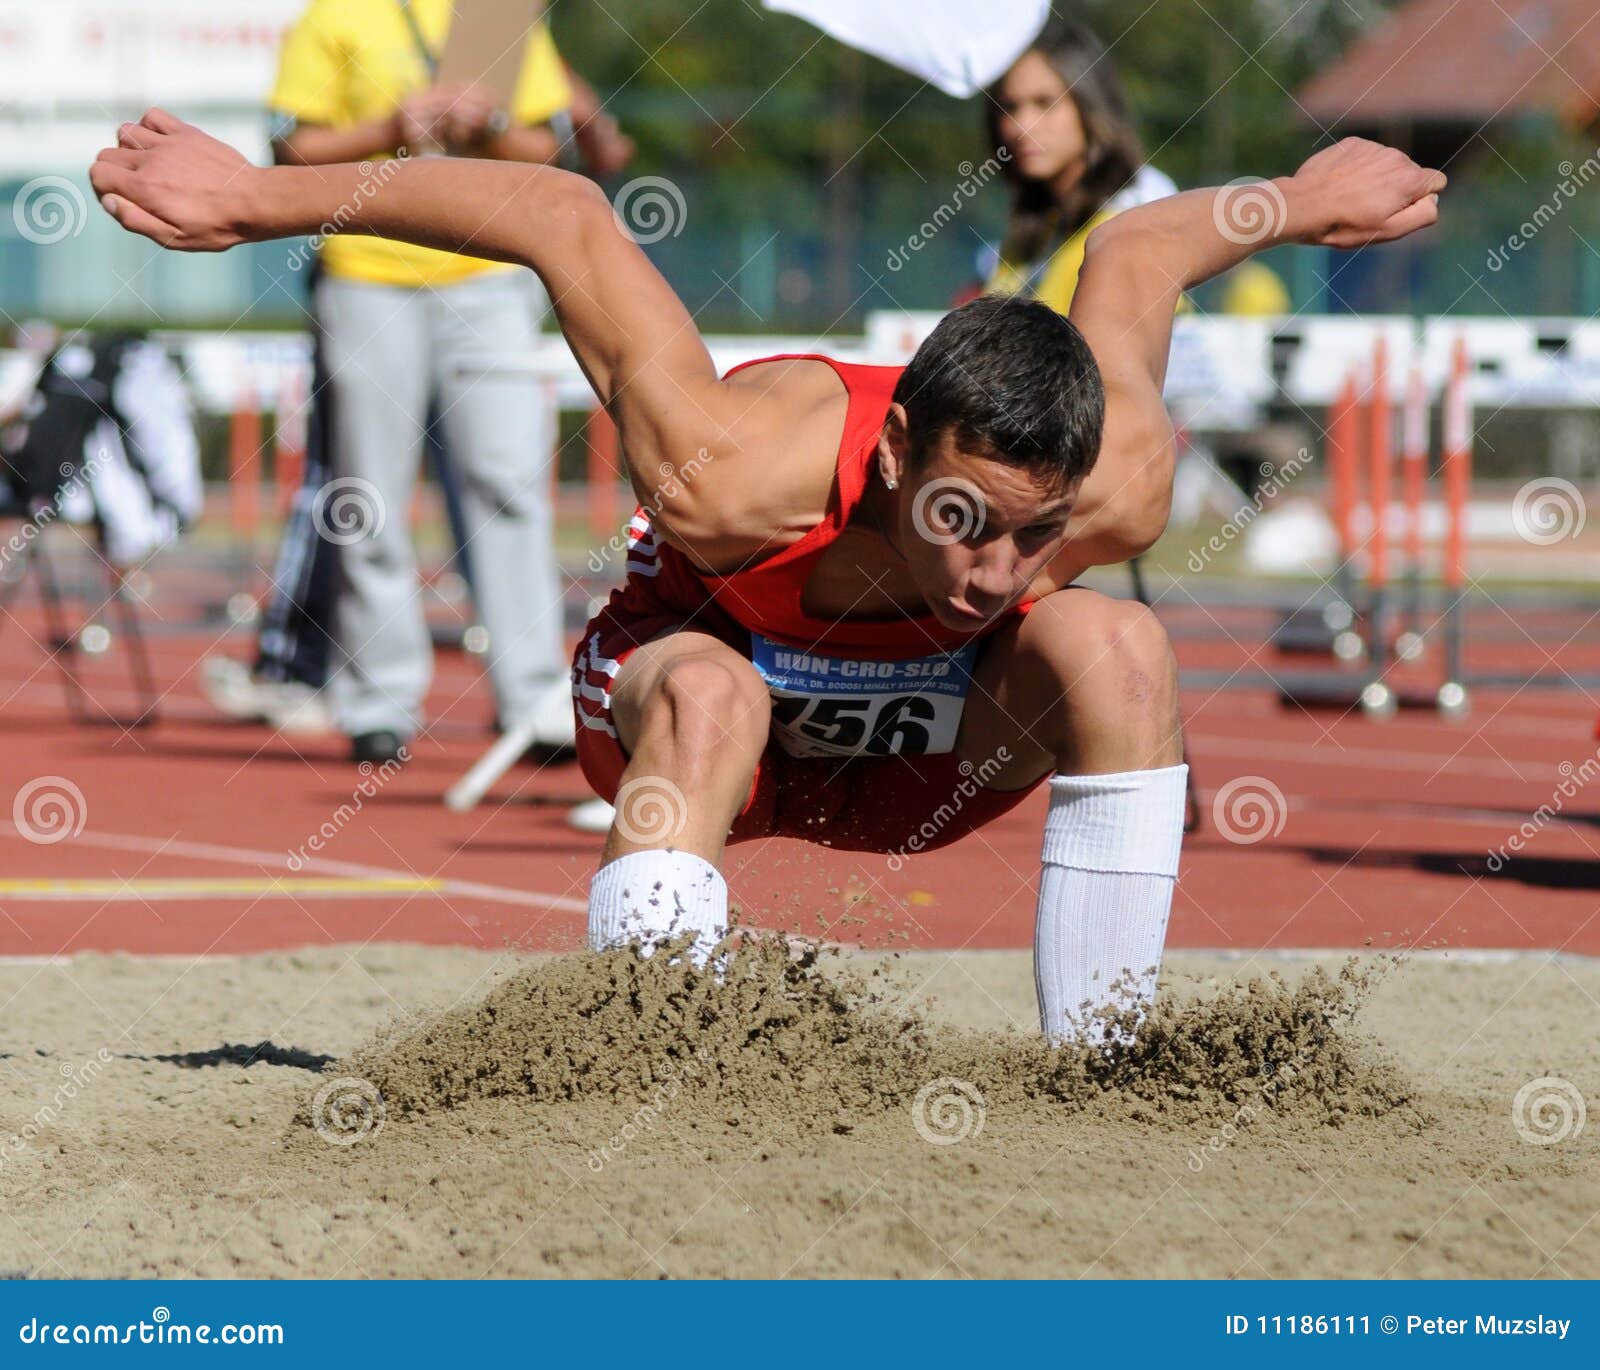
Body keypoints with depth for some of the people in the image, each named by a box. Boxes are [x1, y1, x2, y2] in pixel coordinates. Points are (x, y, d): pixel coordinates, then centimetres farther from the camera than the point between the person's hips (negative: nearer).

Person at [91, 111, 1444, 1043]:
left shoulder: (1122, 487, -32)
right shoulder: (730, 474, -41)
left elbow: (1138, 249, -11)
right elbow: (560, 216, -30)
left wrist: (1305, 202, 10)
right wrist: (261, 198, -23)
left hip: (920, 752, 3)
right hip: (695, 727, -2)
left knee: (1117, 647, -28)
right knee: (707, 690, -39)